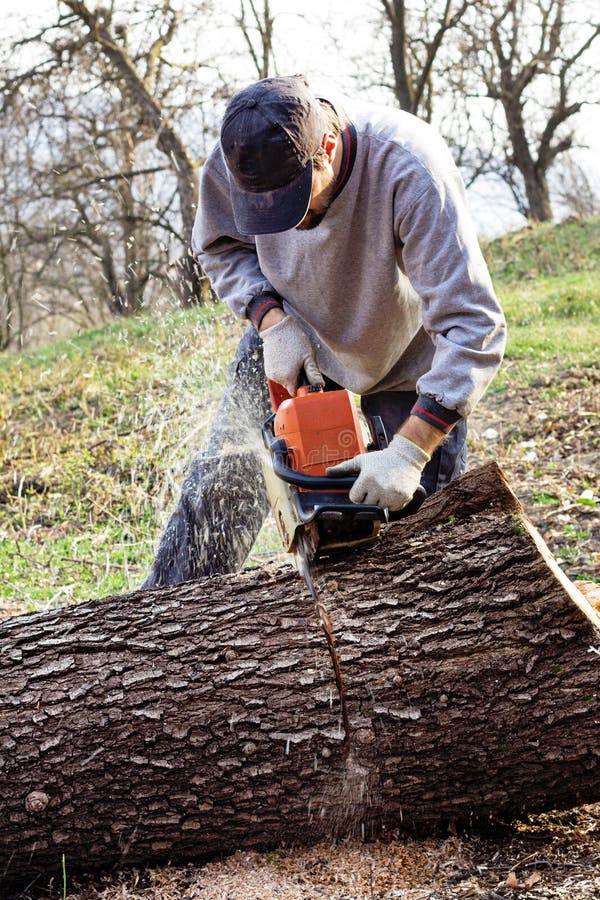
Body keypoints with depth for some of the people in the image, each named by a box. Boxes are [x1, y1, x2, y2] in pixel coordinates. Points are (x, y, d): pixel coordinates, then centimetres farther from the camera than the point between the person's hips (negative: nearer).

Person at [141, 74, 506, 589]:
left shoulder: (409, 166, -40)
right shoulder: (238, 159, -27)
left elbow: (473, 330, -41)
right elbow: (220, 249, -4)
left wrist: (408, 452, -47)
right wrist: (273, 323, -22)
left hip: (408, 358, -3)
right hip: (293, 340, 3)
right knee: (224, 480, 3)